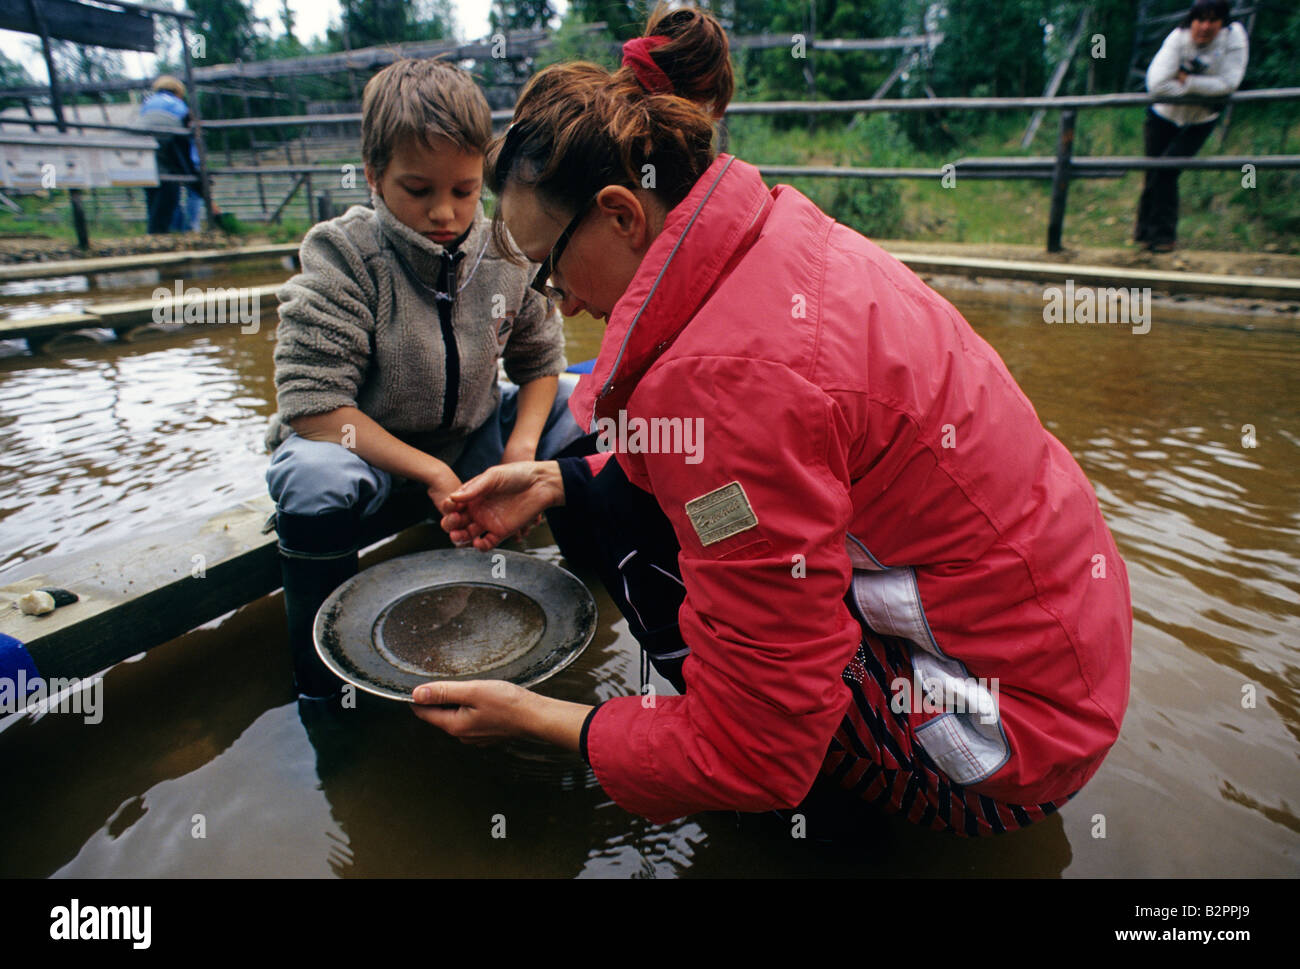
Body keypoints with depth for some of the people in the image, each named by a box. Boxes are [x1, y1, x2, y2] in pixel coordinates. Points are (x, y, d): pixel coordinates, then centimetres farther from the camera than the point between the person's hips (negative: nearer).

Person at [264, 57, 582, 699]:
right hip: (364, 447, -4)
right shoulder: (341, 256, -18)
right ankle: (323, 679, -11)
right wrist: (431, 473, -28)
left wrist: (523, 446, -16)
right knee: (314, 479, -37)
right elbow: (311, 404, -23)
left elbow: (540, 358, 4)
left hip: (472, 440, 4)